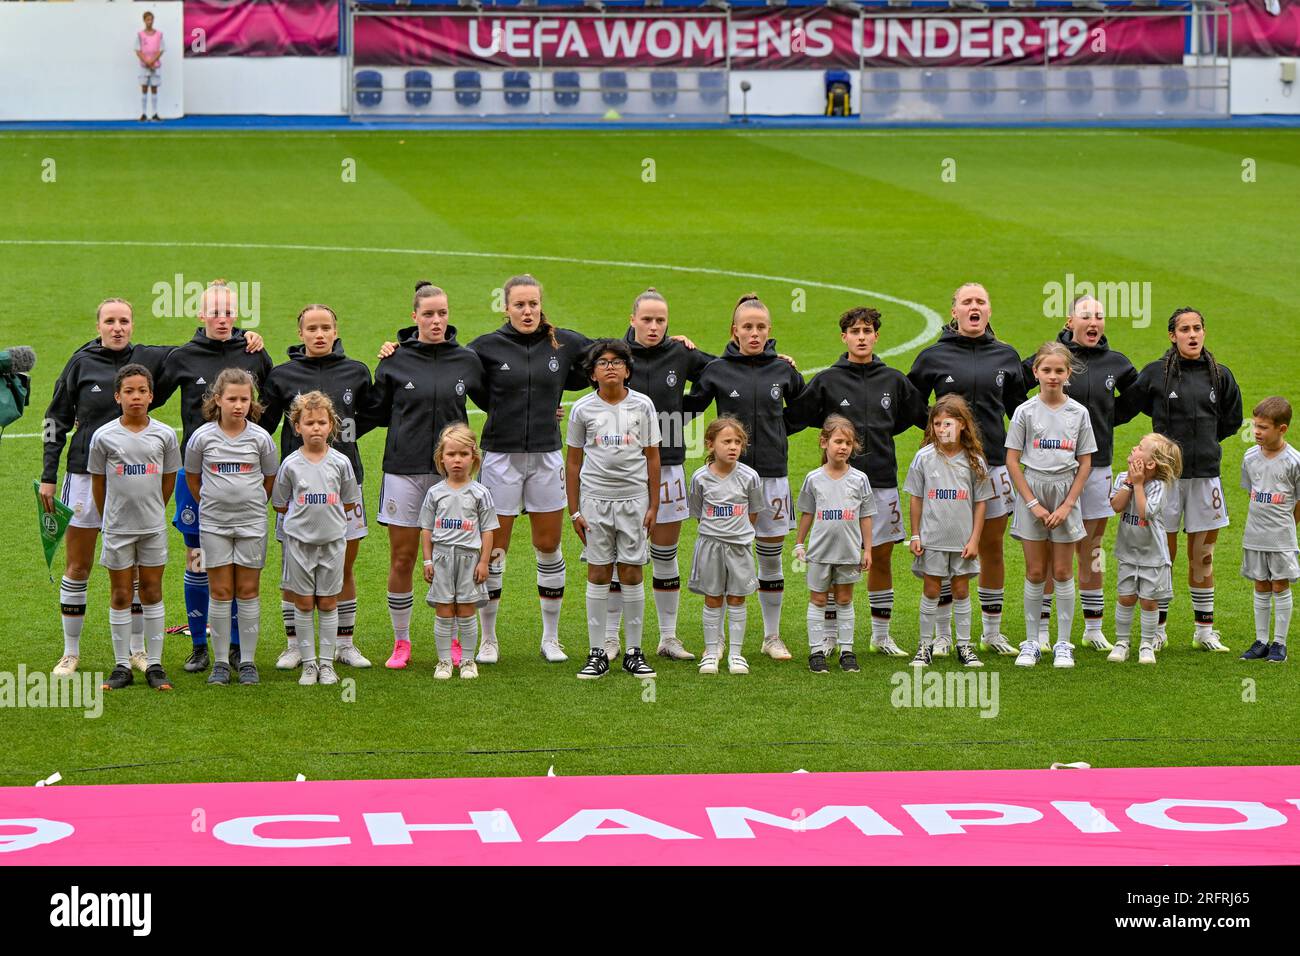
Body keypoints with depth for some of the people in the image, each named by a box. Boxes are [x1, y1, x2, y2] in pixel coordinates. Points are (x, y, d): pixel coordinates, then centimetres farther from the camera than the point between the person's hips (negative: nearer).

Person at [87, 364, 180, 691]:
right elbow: (98, 482, 4)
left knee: (152, 592, 6)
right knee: (120, 595, 5)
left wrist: (152, 510, 11)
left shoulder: (164, 435, -3)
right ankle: (122, 667, 12)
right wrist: (108, 516, 9)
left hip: (153, 528, 1)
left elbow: (169, 480, 8)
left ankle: (155, 664, 13)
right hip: (117, 527, -1)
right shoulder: (104, 436, -6)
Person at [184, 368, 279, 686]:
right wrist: (210, 503, 10)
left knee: (248, 591, 4)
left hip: (251, 522, 0)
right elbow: (192, 476, 10)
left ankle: (248, 661, 10)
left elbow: (271, 478, 10)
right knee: (220, 592, 2)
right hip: (214, 522, 0)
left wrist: (252, 503, 11)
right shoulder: (202, 437, -4)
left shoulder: (260, 438, -4)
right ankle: (221, 662, 8)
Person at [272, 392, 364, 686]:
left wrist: (327, 514, 3)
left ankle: (327, 662, 13)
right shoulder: (290, 464, -4)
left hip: (332, 540, 0)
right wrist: (307, 513, 4)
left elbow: (349, 503, 9)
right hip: (299, 540, 0)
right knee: (303, 603, 3)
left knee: (328, 603, 5)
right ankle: (308, 662, 11)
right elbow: (280, 504, 5)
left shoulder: (340, 462, -2)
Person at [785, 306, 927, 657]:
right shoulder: (827, 380, 0)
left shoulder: (893, 380, 7)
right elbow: (797, 415, 1)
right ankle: (827, 637, 8)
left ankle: (881, 635, 16)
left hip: (882, 482, 2)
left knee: (882, 557, 7)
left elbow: (921, 415, 17)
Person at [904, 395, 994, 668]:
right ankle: (925, 645, 13)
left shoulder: (974, 460, -2)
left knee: (961, 590, 8)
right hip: (932, 538, -1)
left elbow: (981, 502, 2)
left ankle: (964, 645, 16)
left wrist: (974, 539, -2)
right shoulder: (924, 457, -3)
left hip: (963, 540, 1)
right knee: (930, 590, 4)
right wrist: (915, 535, 1)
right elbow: (915, 498, 3)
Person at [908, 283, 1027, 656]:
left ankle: (992, 632, 18)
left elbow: (1019, 407, 19)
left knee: (992, 548, 8)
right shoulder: (934, 356, 1)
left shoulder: (1005, 356, 8)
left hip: (994, 463, 2)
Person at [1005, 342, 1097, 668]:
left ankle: (1063, 644, 10)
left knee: (1062, 571, 4)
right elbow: (1012, 461, -4)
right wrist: (1033, 504, -10)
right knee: (1035, 572, 4)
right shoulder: (1025, 412, -3)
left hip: (1065, 495, 1)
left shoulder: (1078, 413, 1)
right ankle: (1031, 643, 12)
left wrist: (1068, 504, -7)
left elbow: (1085, 463, 2)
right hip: (1032, 493, -1)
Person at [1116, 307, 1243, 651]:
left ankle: (1205, 630, 16)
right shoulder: (1156, 373, -2)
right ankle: (1157, 630, 12)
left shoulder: (1220, 375, 6)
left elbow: (1232, 420, 19)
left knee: (1202, 555, 8)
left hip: (1205, 474, 2)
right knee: (1163, 555, 3)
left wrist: (1203, 440, 14)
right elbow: (1122, 409, 6)